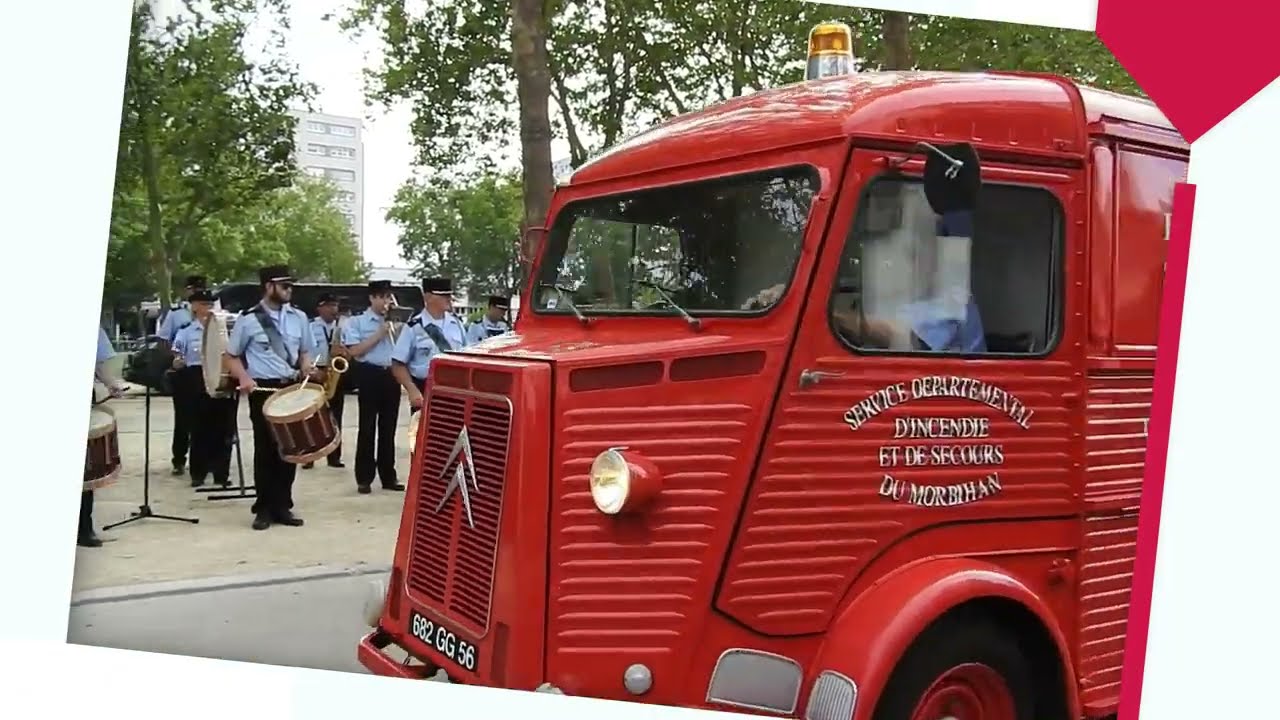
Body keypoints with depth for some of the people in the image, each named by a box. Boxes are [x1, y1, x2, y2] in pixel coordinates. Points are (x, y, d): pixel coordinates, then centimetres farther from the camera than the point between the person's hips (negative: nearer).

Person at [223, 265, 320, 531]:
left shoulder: (298, 317, 8)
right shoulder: (249, 319, -4)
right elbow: (232, 356, 3)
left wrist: (306, 366, -3)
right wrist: (244, 378, -15)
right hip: (263, 390, -4)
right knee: (265, 449, 1)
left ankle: (283, 506, 17)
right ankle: (265, 508, 11)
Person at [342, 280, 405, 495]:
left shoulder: (393, 323, 14)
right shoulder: (356, 322, 0)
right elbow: (354, 351, -10)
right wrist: (378, 335, -11)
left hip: (391, 376, 5)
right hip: (370, 375, -4)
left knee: (388, 428, 9)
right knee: (367, 428, -1)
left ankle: (388, 476, 16)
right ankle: (364, 478, 6)